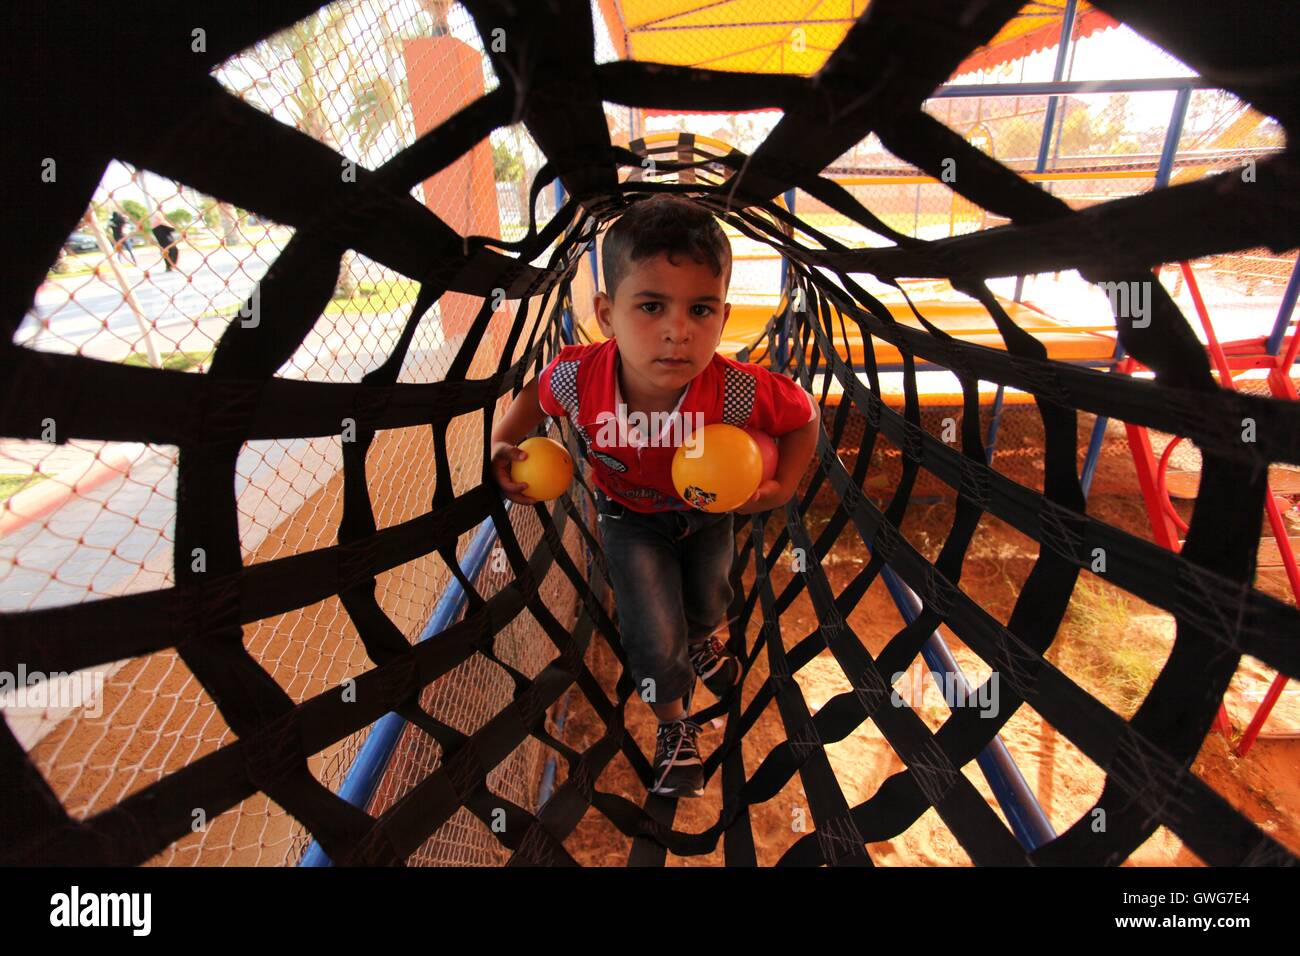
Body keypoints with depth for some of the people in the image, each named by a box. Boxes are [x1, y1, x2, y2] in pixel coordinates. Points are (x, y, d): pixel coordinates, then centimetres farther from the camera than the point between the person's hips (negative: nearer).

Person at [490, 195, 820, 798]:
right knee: (654, 638, -4)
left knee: (709, 604, 26)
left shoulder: (737, 392, -40)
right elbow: (538, 394, -9)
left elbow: (804, 415, -18)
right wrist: (502, 444, -22)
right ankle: (675, 726, 33)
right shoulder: (579, 376, -35)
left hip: (709, 510, 1)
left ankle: (702, 642, 69)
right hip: (630, 517, 0)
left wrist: (781, 487, -26)